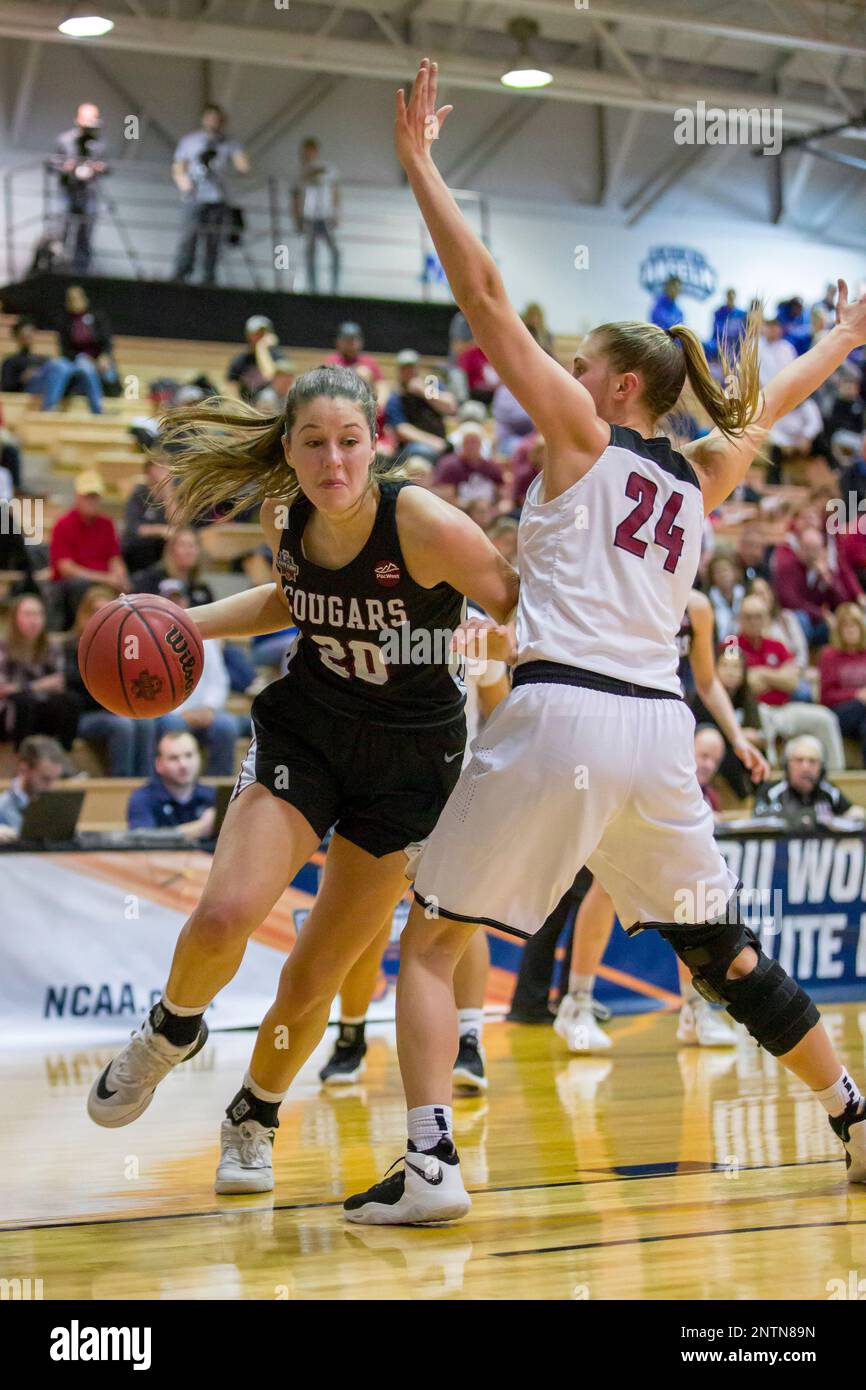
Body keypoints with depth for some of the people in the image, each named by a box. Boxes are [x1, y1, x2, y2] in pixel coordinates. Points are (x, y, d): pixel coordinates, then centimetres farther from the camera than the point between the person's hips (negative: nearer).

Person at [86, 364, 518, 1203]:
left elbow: (523, 609, -14)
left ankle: (254, 1118, 31)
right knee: (225, 915, -20)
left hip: (411, 756, -3)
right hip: (306, 731, 3)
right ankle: (170, 1032, 14)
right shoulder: (284, 517, -7)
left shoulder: (422, 522, -24)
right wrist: (185, 622, 4)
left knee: (317, 973, 2)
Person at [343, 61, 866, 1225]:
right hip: (658, 726, 5)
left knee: (431, 940, 2)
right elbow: (770, 403, 38)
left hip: (562, 712, -5)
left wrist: (417, 162, 6)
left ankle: (429, 1163, -11)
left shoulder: (582, 432, 5)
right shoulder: (702, 477, 18)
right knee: (722, 953, 20)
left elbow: (484, 294, 2)